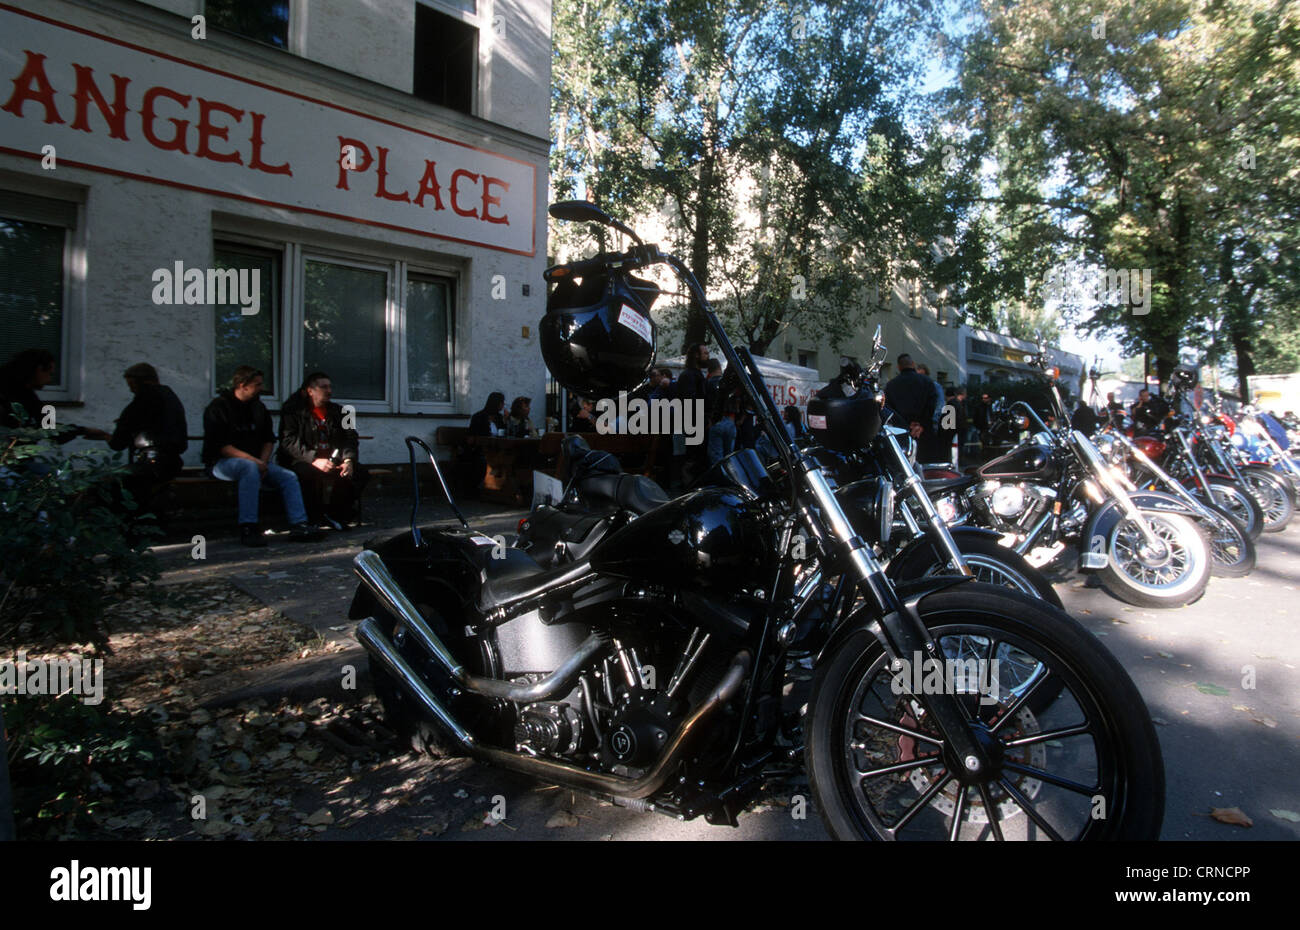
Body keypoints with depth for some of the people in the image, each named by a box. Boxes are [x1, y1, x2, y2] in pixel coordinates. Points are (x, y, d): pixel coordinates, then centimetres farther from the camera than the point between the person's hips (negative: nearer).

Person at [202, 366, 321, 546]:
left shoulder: (258, 407, 13)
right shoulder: (219, 407, -9)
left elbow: (269, 439, 18)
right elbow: (219, 445, -17)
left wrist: (263, 461, -3)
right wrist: (253, 460, -25)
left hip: (255, 461, 7)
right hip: (221, 462, -7)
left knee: (288, 477, -11)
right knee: (250, 468, -38)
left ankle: (298, 524, -16)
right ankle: (247, 528, -38)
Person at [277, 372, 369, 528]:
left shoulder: (337, 411, 15)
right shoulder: (293, 410, 0)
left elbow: (350, 438, 6)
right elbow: (289, 442, -12)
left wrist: (348, 460, -15)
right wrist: (314, 460, -26)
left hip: (332, 459, 5)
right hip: (301, 461, -4)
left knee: (358, 472, -20)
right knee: (310, 473, -37)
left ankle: (337, 515, -7)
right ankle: (313, 519, -19)